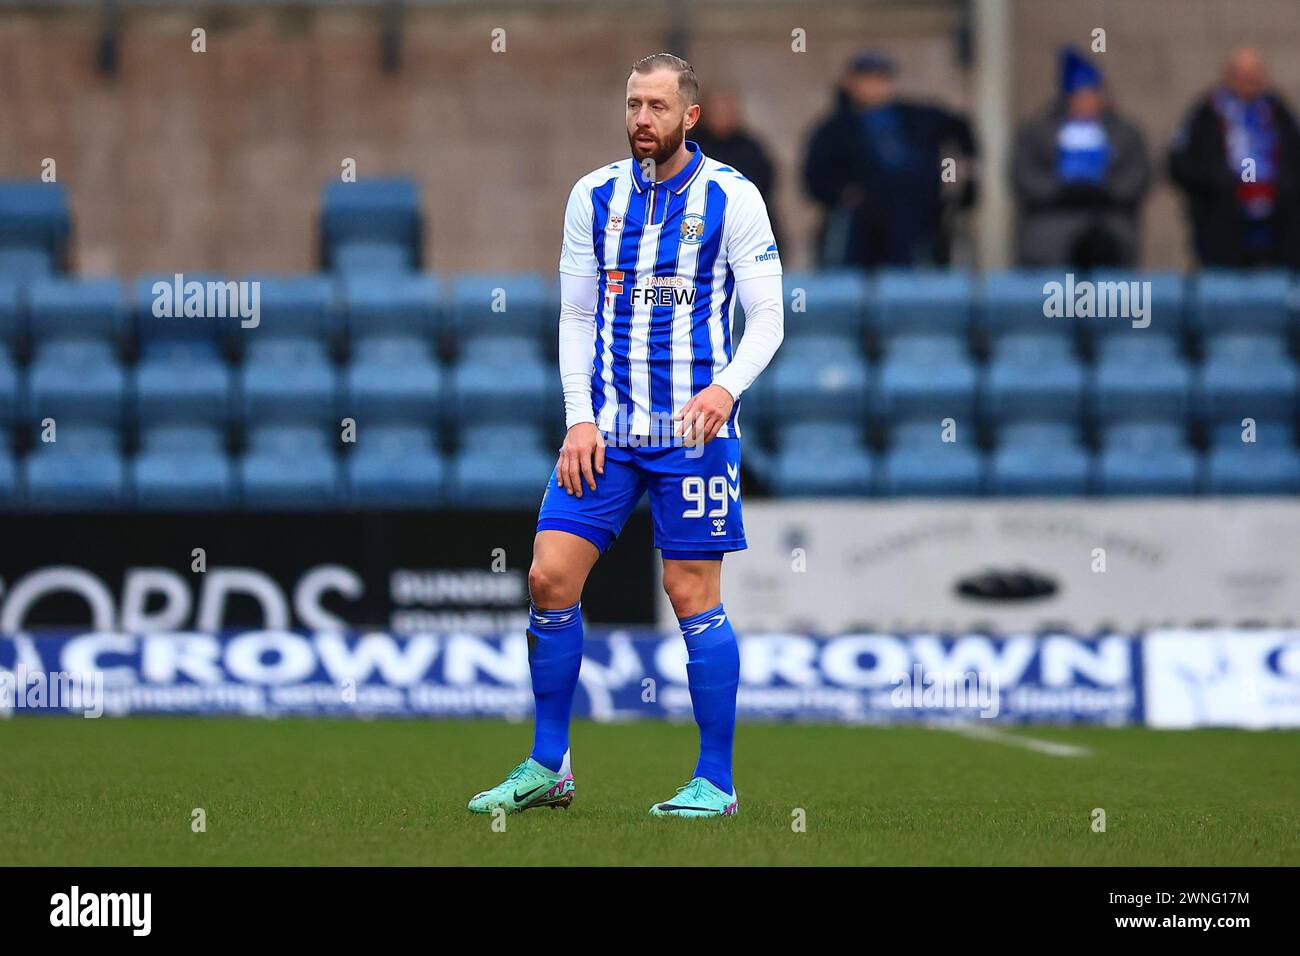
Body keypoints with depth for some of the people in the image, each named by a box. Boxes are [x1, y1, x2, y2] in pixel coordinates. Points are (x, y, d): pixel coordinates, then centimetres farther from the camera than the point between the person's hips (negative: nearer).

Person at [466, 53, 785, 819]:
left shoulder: (731, 198, -4)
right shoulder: (595, 196, 7)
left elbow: (767, 319, -4)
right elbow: (576, 316, 11)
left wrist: (727, 387, -22)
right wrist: (580, 418, 0)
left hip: (692, 431, -4)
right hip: (606, 429, 4)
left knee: (694, 595, -3)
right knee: (551, 577, -4)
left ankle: (716, 782, 6)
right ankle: (549, 768, 8)